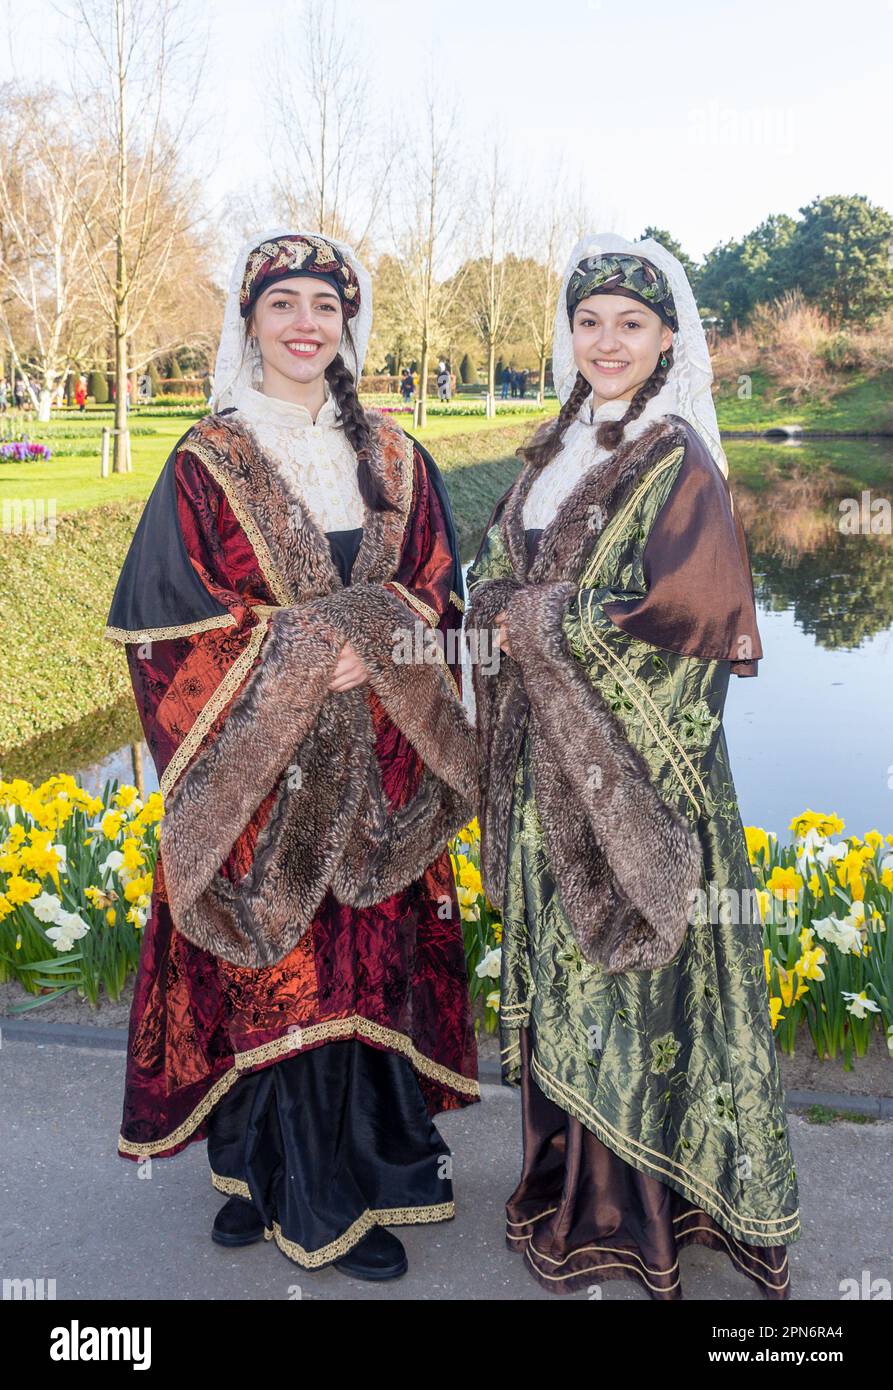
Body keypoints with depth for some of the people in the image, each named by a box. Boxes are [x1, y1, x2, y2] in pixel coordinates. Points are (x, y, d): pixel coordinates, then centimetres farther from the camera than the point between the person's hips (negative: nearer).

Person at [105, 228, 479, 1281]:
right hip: (261, 761, -3)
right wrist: (305, 652, -15)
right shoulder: (208, 461, -2)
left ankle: (367, 1161, 27)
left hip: (376, 764, 3)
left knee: (370, 961, 9)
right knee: (275, 969, 4)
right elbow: (169, 613, -6)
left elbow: (436, 592, 8)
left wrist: (373, 643, -13)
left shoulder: (391, 456, 8)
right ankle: (272, 1173, 24)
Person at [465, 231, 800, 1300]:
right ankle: (573, 1182, 30)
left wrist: (540, 620, -11)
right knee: (559, 967, 13)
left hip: (638, 765, -6)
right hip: (550, 766, 7)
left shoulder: (679, 462, -9)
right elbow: (493, 575, 13)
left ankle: (640, 1209, 20)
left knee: (637, 974, 3)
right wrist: (513, 612, -9)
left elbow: (675, 615, -18)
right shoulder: (555, 452, 12)